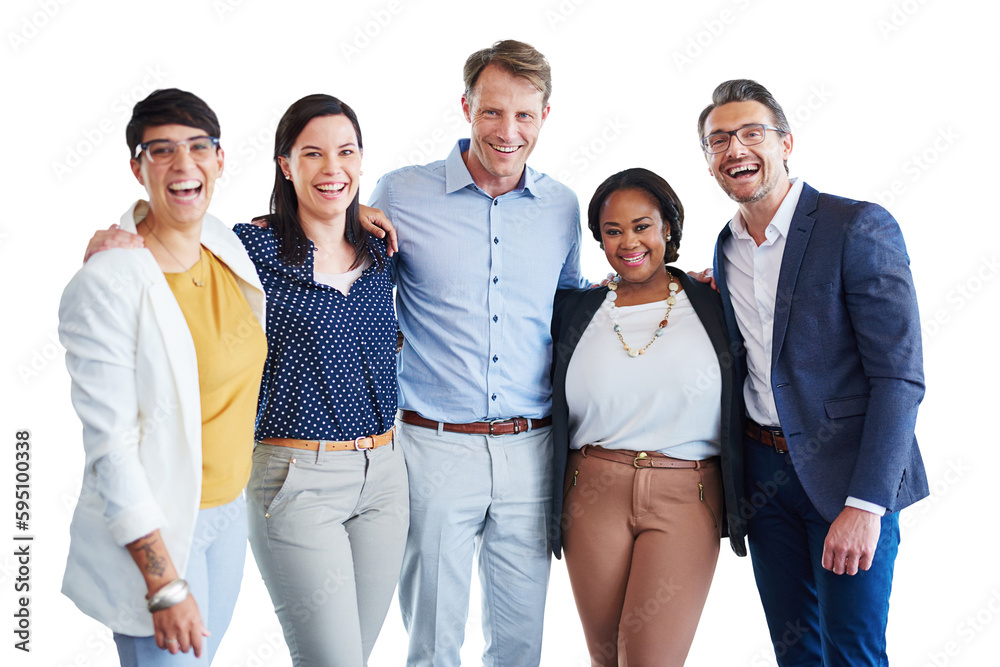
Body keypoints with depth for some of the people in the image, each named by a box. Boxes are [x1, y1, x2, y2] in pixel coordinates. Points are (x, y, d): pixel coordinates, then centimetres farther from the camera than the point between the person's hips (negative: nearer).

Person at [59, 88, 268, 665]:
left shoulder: (222, 243, 0)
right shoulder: (105, 285, -20)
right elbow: (111, 446, -20)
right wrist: (165, 585, -21)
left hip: (228, 511, 7)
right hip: (153, 528, -7)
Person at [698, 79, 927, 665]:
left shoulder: (861, 228, -12)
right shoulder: (727, 248, 9)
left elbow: (899, 376, -16)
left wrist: (866, 503, -22)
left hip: (849, 472, -6)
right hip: (764, 474, 6)